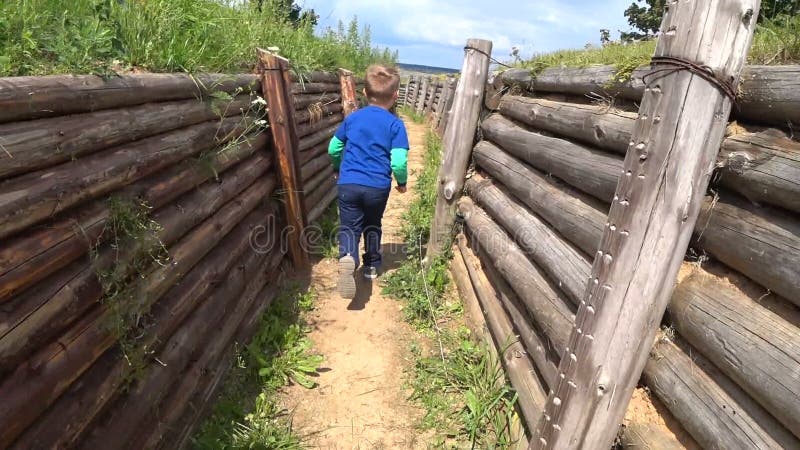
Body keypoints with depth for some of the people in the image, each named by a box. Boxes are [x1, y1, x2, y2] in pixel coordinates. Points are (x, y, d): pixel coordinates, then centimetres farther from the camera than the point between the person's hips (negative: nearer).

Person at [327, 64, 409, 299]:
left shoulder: (352, 118, 7)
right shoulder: (395, 125, -3)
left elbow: (333, 149, 15)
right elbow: (399, 162, -11)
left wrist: (341, 168, 34)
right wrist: (402, 182, 9)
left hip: (348, 184, 1)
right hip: (378, 187, -1)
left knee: (349, 227, 3)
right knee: (372, 225, 22)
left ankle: (348, 258, -26)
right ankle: (372, 265, 33)